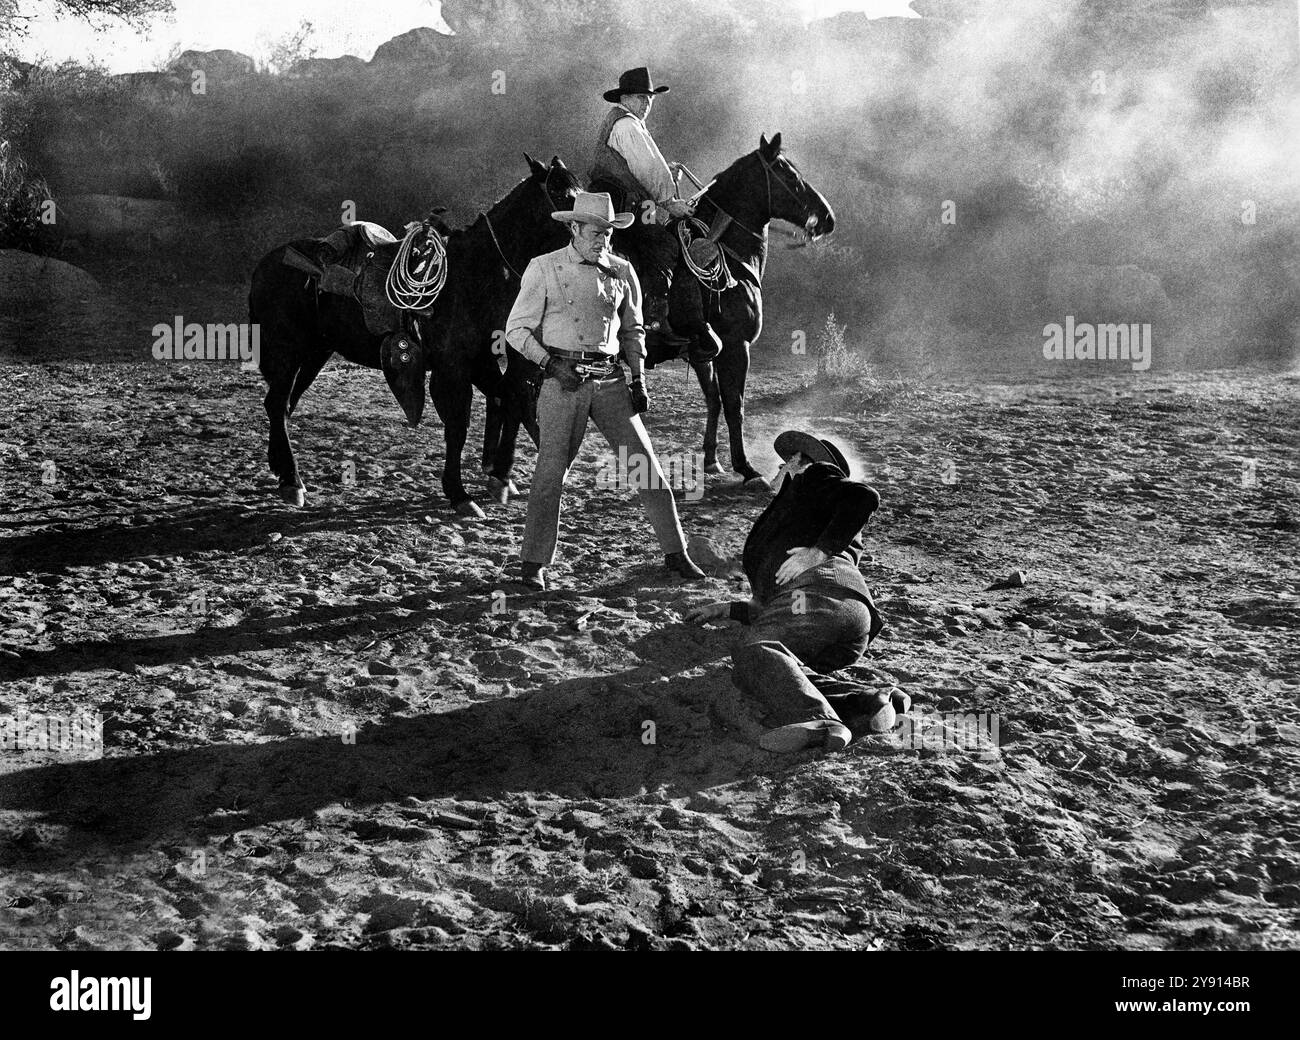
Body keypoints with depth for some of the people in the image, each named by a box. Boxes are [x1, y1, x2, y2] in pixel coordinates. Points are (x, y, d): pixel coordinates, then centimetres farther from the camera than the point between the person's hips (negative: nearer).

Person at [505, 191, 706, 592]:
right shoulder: (544, 269, 0)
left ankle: (675, 552, 9)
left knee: (645, 464, 1)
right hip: (563, 380, -3)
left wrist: (639, 380, 11)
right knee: (551, 469, -5)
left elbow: (632, 329, 21)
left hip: (610, 379, 3)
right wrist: (551, 364, -12)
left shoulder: (621, 272, 11)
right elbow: (517, 329, 1)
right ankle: (534, 564, 4)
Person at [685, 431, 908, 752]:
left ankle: (815, 720, -63)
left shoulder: (813, 476, 26)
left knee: (754, 651, -32)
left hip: (820, 584, -8)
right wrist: (726, 610, 45)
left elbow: (864, 497, 2)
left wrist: (820, 550, -3)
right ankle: (864, 702, -38)